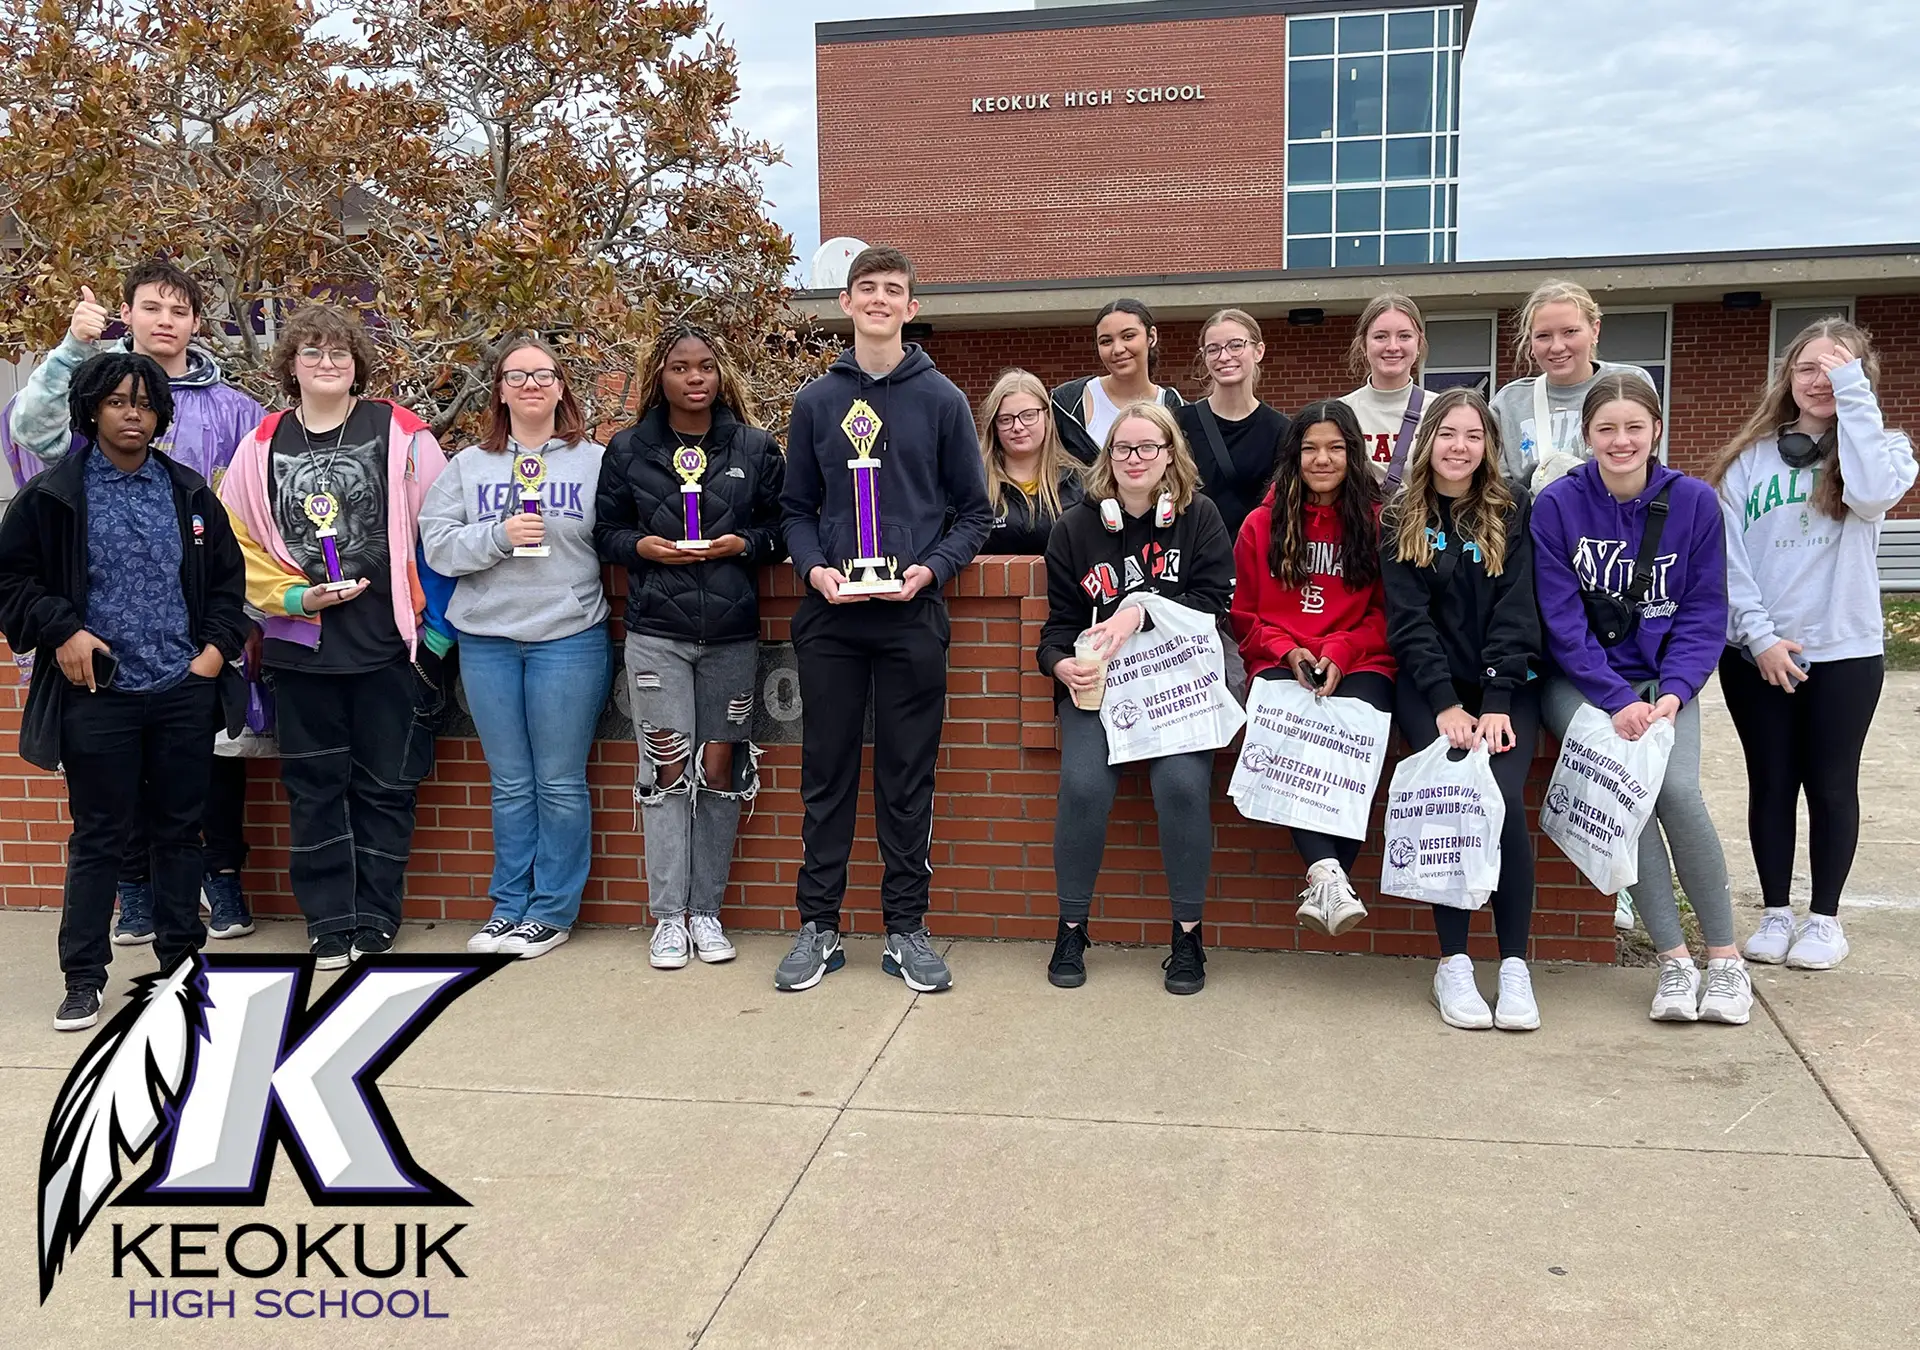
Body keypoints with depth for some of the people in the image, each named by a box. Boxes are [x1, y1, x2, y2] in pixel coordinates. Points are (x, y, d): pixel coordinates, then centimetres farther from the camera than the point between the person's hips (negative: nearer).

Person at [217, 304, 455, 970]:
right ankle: (330, 925, 17)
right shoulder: (264, 444, 6)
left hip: (388, 641, -2)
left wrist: (437, 626, -4)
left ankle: (374, 923, 18)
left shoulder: (398, 432, -2)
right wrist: (296, 597, -7)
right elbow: (238, 542, 7)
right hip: (301, 645, 3)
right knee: (314, 787, 7)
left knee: (385, 784, 6)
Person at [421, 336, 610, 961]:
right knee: (510, 784, 11)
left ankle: (552, 911, 15)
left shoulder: (596, 463, 2)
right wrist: (500, 535, -12)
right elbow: (437, 545, 1)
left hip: (570, 639, -3)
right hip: (487, 640, 3)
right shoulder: (467, 466, 10)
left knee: (560, 783, 3)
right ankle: (508, 906, 22)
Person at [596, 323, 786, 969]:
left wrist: (745, 542, -11)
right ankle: (668, 916, 6)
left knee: (720, 768, 4)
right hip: (656, 633, -1)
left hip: (732, 634, 1)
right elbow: (605, 530, 9)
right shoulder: (628, 449, 5)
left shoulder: (756, 448, 5)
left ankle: (706, 910, 16)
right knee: (668, 769, -3)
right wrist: (642, 546, -11)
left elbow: (782, 528, 8)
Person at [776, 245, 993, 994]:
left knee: (908, 777, 5)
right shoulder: (817, 401, 8)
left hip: (913, 616, -1)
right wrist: (815, 568, -9)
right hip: (830, 617, 1)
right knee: (826, 772, 6)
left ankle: (907, 928, 15)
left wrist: (930, 569, -11)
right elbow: (796, 509, 10)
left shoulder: (941, 399, 4)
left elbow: (974, 510, 4)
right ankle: (819, 926, 16)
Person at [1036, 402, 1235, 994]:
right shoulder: (1076, 527, 8)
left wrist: (1142, 610, -18)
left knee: (1183, 783, -26)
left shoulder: (1199, 517, 5)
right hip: (1098, 683, 1)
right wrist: (1063, 664, -15)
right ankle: (1071, 930, -4)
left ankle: (1187, 935, -8)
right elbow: (1060, 622, 7)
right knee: (1083, 784, -24)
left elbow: (1213, 602, -4)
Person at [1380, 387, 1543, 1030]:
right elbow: (1408, 620, -2)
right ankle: (1452, 962, -13)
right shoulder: (1401, 520, 7)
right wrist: (1446, 704, -15)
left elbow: (1516, 614, -3)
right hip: (1429, 684, 0)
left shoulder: (1514, 515, 6)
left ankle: (1514, 964, -12)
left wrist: (1496, 705, -15)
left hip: (1505, 685, 0)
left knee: (1505, 795, -24)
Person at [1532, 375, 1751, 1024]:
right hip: (1579, 679, -1)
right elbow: (1562, 619, -7)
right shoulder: (1557, 504, -5)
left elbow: (1704, 614, 1)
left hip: (1663, 678, 1)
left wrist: (1671, 693, -14)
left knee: (1677, 788, -25)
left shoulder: (1694, 502, -1)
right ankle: (1674, 959, -15)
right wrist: (1618, 700, -17)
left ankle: (1725, 957, -6)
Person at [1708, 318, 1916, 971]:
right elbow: (1729, 557, 1)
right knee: (1771, 783, 7)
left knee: (1830, 785, 6)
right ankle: (1776, 913, 19)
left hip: (1845, 650, -1)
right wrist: (1759, 635, -10)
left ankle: (1825, 918, 18)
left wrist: (1854, 392, -16)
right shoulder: (1750, 458, 6)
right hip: (1756, 652, 1)